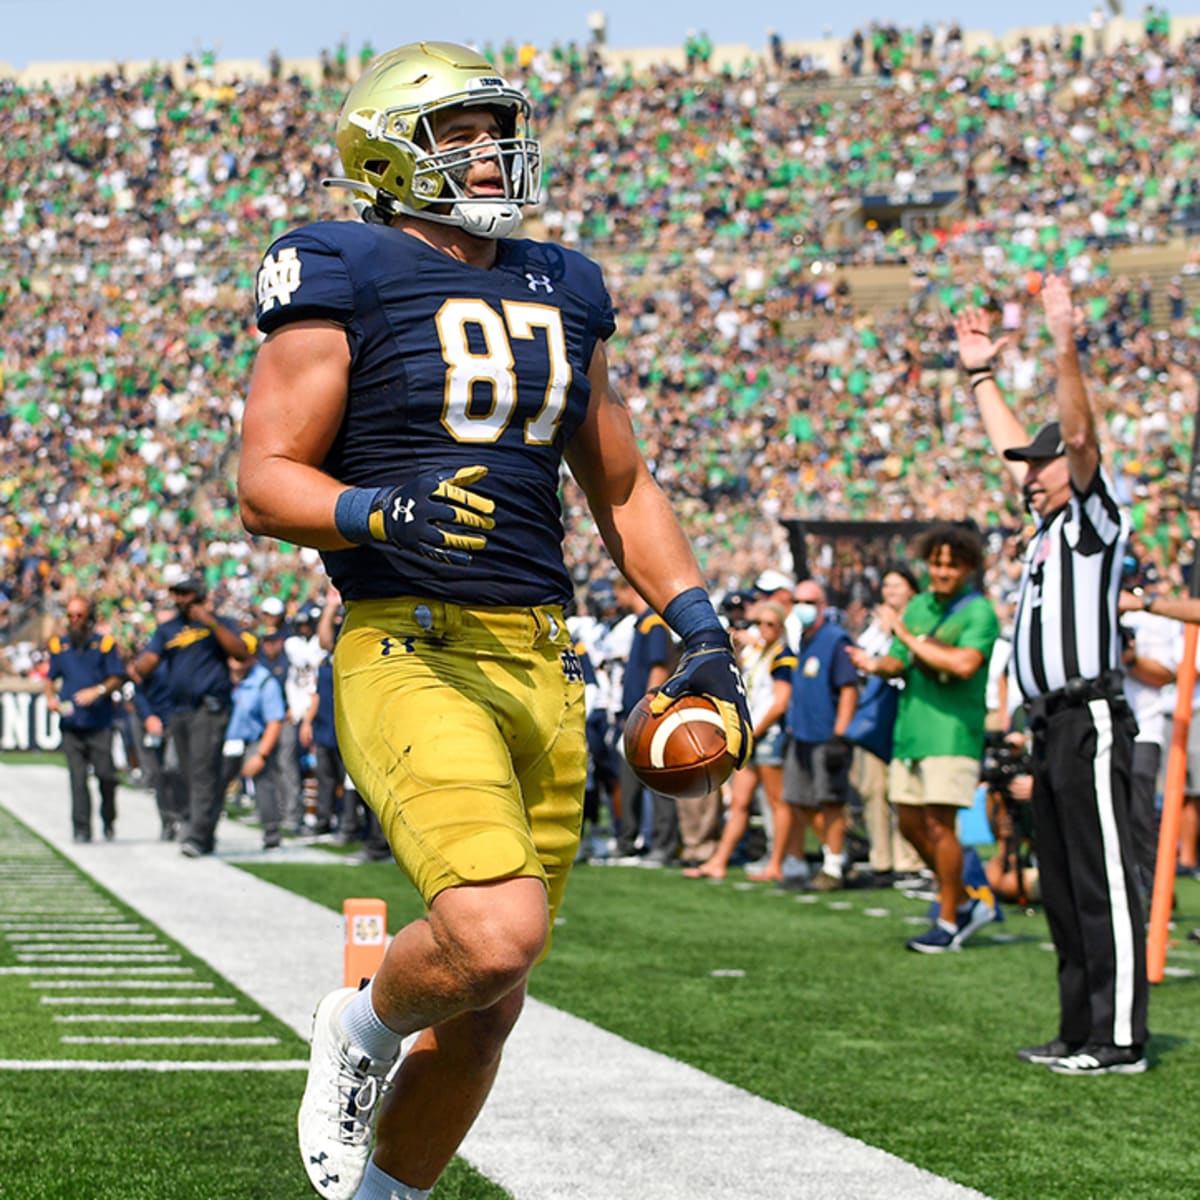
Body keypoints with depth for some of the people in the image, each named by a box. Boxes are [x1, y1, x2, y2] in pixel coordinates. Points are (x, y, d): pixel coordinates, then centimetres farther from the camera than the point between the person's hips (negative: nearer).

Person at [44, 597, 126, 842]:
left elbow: (117, 678, 1)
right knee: (77, 778, -3)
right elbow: (50, 678, 19)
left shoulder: (104, 643, 3)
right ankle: (81, 829, -2)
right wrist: (50, 697, -1)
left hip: (100, 723, -2)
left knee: (105, 774, -5)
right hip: (71, 722, 2)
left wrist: (98, 691, -16)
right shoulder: (59, 645, 12)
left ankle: (108, 821, 17)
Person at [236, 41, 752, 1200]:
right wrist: (390, 513, -25)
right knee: (496, 934, -26)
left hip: (541, 662, 7)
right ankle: (363, 1028, 8)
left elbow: (621, 488, 24)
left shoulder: (559, 290, 17)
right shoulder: (347, 278, -3)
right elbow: (263, 485, -7)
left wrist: (702, 634, 13)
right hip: (409, 656, -6)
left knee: (486, 1008, 9)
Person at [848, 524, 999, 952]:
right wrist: (876, 664, -7)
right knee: (910, 823, 10)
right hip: (911, 728, 8)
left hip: (953, 731, -8)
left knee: (939, 823, -9)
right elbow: (899, 661, 16)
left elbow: (964, 663, -23)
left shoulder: (979, 612, -8)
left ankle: (948, 921, 2)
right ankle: (965, 902, 25)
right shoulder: (917, 606, 15)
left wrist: (911, 638, -16)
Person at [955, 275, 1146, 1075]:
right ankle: (1081, 1035, 18)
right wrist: (981, 373, 33)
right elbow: (1015, 447, 31)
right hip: (1051, 727, 9)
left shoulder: (1095, 517, -3)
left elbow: (1081, 436, -18)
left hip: (1091, 722, -9)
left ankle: (1120, 1041, -9)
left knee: (1105, 885, -9)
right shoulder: (1050, 525, 19)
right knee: (1064, 889, 12)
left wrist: (1066, 349, -26)